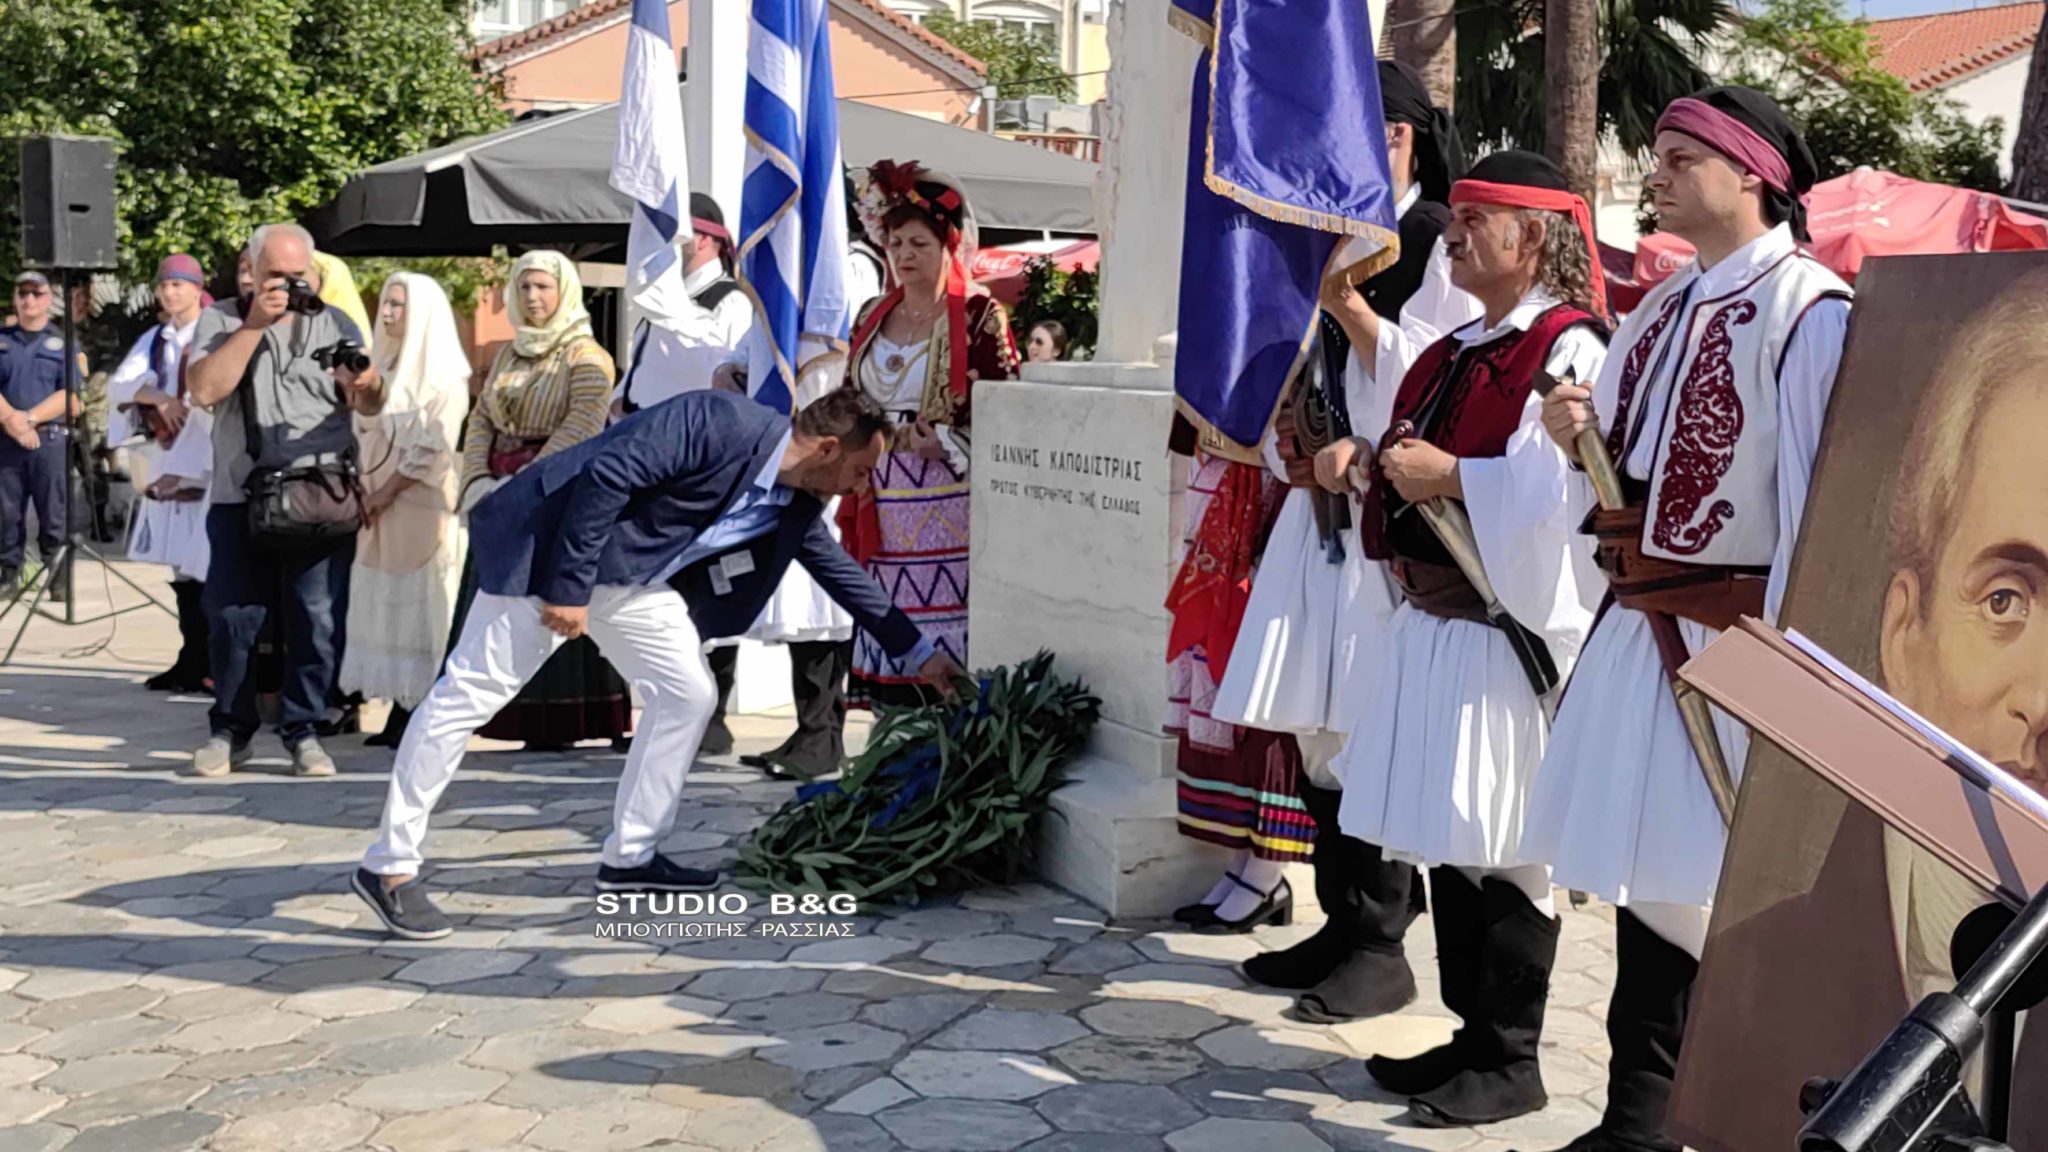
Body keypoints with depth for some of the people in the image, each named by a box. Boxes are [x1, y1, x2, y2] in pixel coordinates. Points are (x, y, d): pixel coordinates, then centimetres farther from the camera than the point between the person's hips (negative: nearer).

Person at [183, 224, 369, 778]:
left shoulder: (335, 325, 11)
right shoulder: (221, 321, 8)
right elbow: (204, 389, -10)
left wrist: (364, 383, -20)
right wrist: (254, 325, -11)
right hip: (241, 498, 0)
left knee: (319, 620, -3)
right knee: (232, 616, 3)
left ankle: (303, 728, 9)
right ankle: (231, 728, 17)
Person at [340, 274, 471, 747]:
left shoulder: (443, 374, -5)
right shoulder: (387, 365, 16)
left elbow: (435, 446, -12)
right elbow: (369, 432, 18)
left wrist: (388, 493, -12)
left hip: (420, 506, -7)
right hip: (379, 504, 7)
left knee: (419, 605, -7)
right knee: (386, 605, 4)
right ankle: (399, 712, 8)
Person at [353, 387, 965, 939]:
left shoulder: (797, 502, 2)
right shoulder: (720, 422, -24)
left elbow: (840, 570, 15)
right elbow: (605, 476, -27)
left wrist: (919, 652, 16)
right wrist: (569, 588, -24)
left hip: (631, 578, 9)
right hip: (552, 547, -9)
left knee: (688, 694, 3)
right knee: (469, 695, -6)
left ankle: (630, 857, 13)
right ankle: (389, 866, 2)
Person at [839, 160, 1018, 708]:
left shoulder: (978, 315, -2)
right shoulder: (873, 315, 17)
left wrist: (947, 443, -17)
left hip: (947, 500, -5)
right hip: (882, 506, 6)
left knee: (942, 621, -9)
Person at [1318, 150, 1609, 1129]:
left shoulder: (1569, 349, -11)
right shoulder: (1455, 352, 17)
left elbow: (1563, 490, -24)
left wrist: (1450, 476, -20)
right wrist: (1370, 460, 5)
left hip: (1506, 627, -9)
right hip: (1433, 620, 9)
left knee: (1497, 846, -2)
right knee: (1443, 837, 14)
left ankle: (1509, 1060, 12)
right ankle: (1473, 1033, 27)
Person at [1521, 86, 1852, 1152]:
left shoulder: (1808, 312, -12)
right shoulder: (1660, 312, 14)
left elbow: (1813, 500, -17)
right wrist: (1580, 437, 0)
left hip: (1734, 635, -8)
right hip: (1640, 627, 8)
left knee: (1728, 894, -4)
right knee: (1640, 869, 13)